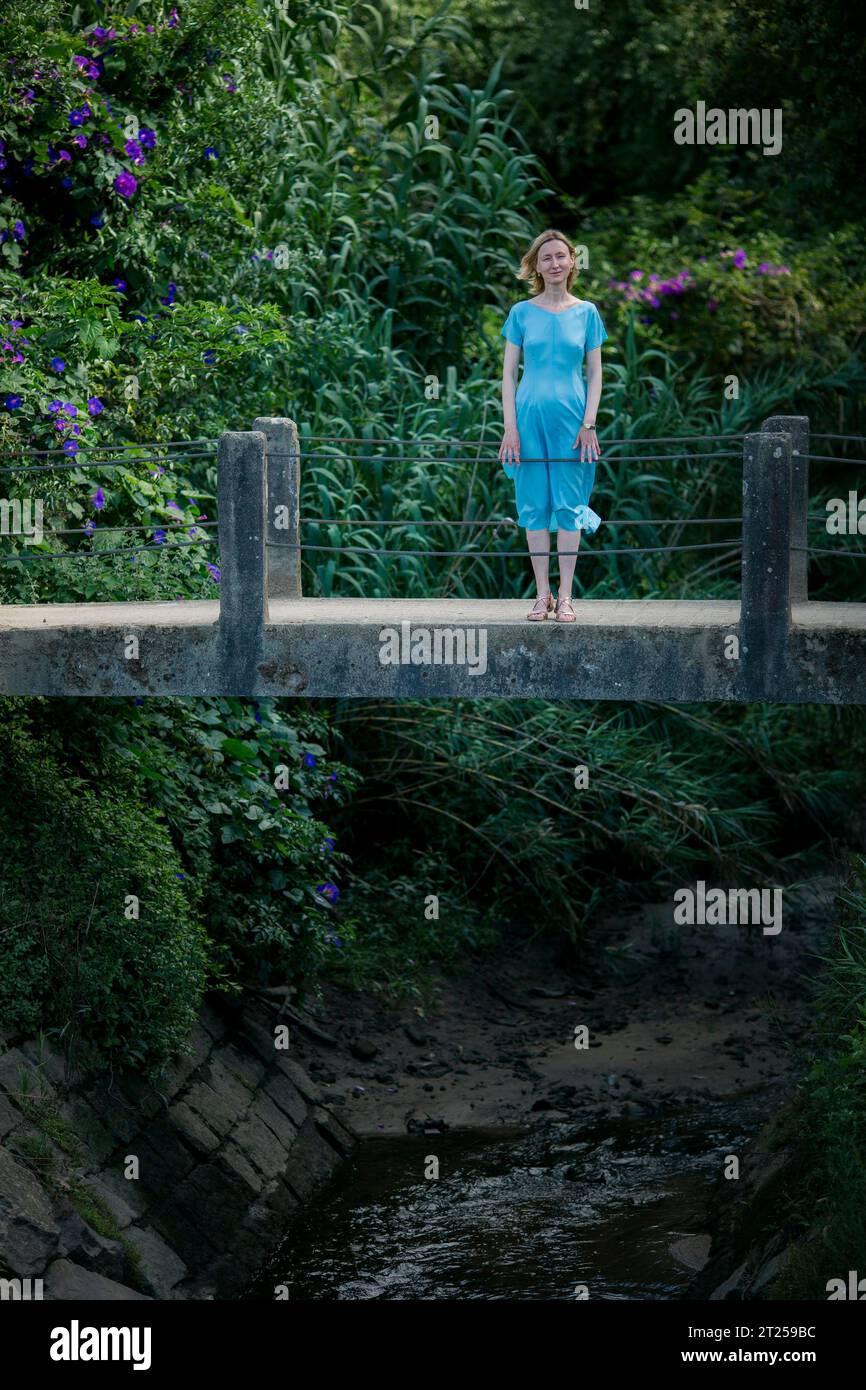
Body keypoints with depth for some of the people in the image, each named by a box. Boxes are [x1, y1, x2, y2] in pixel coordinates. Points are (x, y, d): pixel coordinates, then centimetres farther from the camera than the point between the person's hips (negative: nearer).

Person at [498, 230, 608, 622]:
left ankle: (565, 596, 6)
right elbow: (509, 373, 4)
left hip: (571, 419, 0)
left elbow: (595, 373, 6)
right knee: (534, 506, 2)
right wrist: (510, 427, -4)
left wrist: (588, 424, -4)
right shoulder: (522, 313, 4)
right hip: (531, 417, 0)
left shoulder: (586, 313, 5)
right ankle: (542, 594, 10)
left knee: (569, 506, 0)